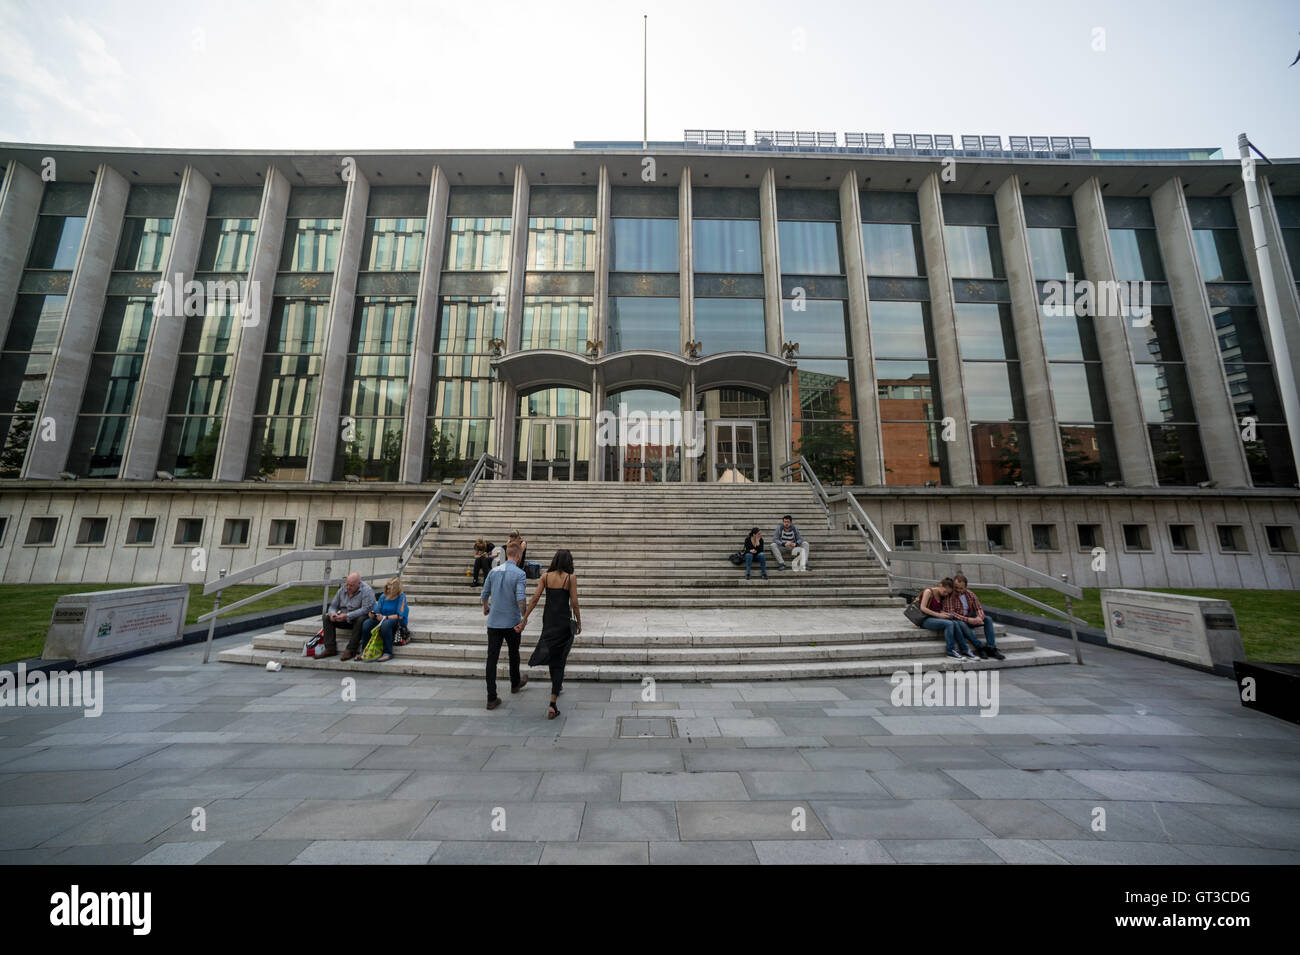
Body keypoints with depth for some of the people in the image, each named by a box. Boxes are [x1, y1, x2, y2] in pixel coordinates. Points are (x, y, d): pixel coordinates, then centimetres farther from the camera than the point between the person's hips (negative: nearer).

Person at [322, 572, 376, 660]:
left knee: (360, 620, -37)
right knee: (326, 617, -10)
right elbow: (333, 606, 9)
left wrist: (347, 616, -32)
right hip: (344, 619, 7)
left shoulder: (366, 590, -17)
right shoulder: (342, 589, 4)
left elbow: (365, 609, -26)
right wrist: (332, 613, -14)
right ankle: (330, 649, -11)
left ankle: (351, 650, -27)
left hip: (358, 617, -7)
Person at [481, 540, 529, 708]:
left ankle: (492, 698, 5)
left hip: (493, 622, 3)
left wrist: (486, 609, 29)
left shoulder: (493, 571, 2)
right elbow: (520, 598, -22)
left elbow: (484, 595, 10)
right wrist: (524, 617, -10)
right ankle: (515, 684, 39)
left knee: (492, 658, 4)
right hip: (512, 622, -3)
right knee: (513, 654, 19)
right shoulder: (519, 574, -13)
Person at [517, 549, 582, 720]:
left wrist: (524, 620, 1)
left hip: (548, 620, 4)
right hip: (564, 621, -3)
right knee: (559, 660, 2)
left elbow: (535, 599, -4)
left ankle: (558, 686, 43)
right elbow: (574, 604, -7)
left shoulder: (545, 576, 0)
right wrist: (579, 623, 5)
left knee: (552, 653, 25)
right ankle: (552, 704, -2)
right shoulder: (570, 578, -8)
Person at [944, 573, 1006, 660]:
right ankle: (981, 648, -31)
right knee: (961, 624, -37)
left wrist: (979, 617, -23)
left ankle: (991, 648, -21)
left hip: (970, 619, 6)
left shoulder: (970, 595, 3)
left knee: (987, 619, -13)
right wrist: (968, 619, -29)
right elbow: (950, 613, -21)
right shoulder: (949, 596, -16)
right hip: (957, 621, -6)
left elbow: (978, 608, 0)